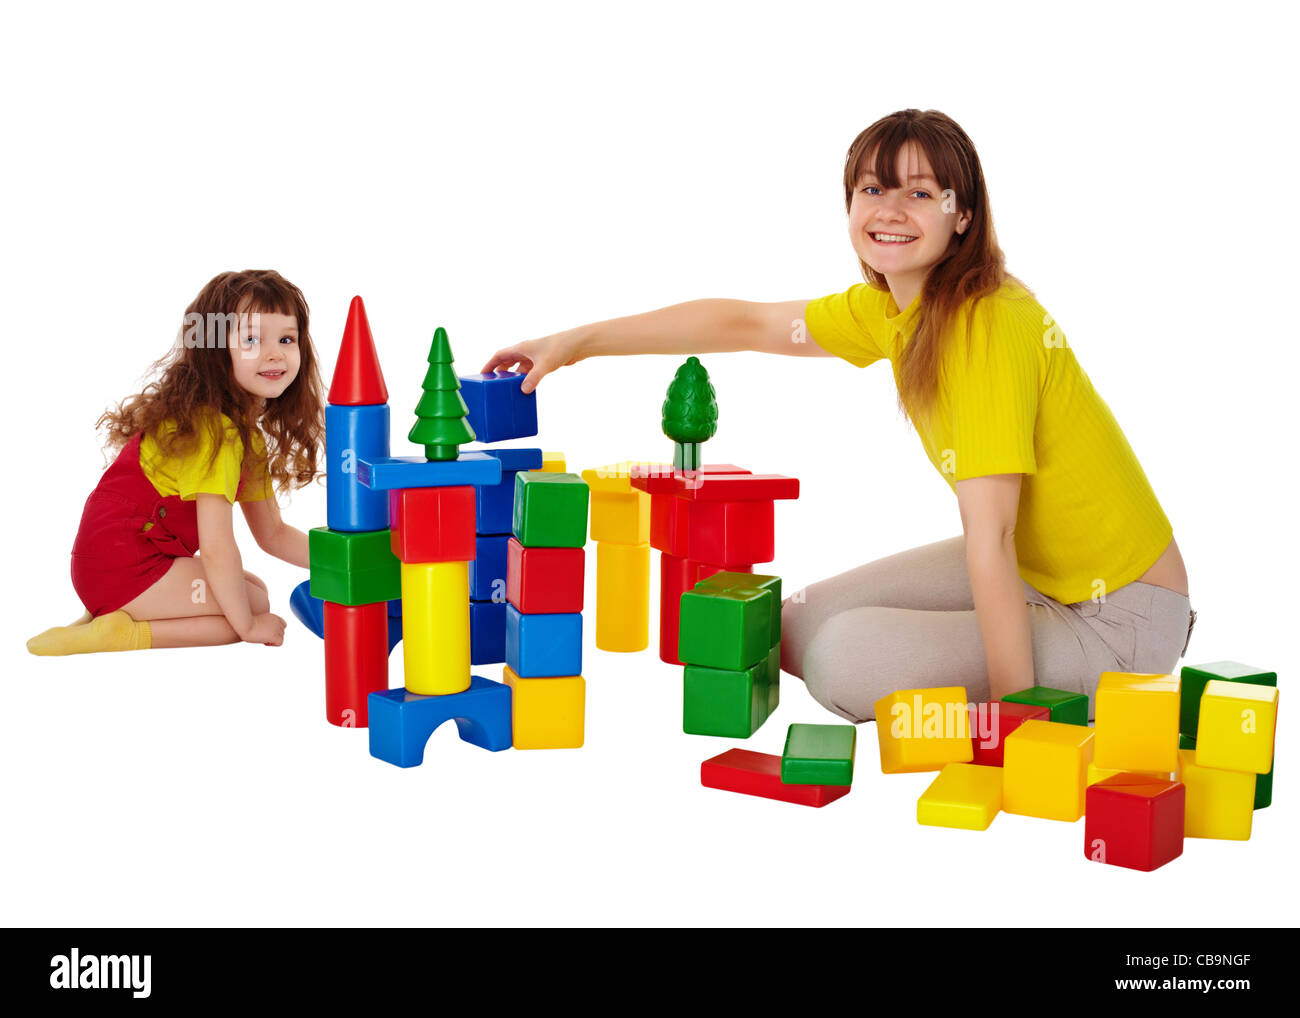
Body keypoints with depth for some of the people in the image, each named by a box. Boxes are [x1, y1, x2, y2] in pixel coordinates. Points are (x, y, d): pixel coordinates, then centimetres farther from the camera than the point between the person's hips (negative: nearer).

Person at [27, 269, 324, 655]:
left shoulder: (249, 433, 12)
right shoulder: (212, 428, -21)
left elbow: (272, 534, 16)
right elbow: (215, 544, -23)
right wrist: (247, 624, -14)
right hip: (122, 564, -10)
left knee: (255, 590, 19)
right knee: (255, 601, -6)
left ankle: (112, 613, 11)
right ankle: (118, 631, -10)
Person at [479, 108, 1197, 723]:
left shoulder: (988, 324, -26)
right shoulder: (888, 308, 1)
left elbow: (990, 535, -27)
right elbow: (747, 322, 11)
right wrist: (578, 340, 11)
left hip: (1119, 614, -8)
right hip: (1032, 570, 8)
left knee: (843, 659, -20)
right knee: (800, 622, 8)